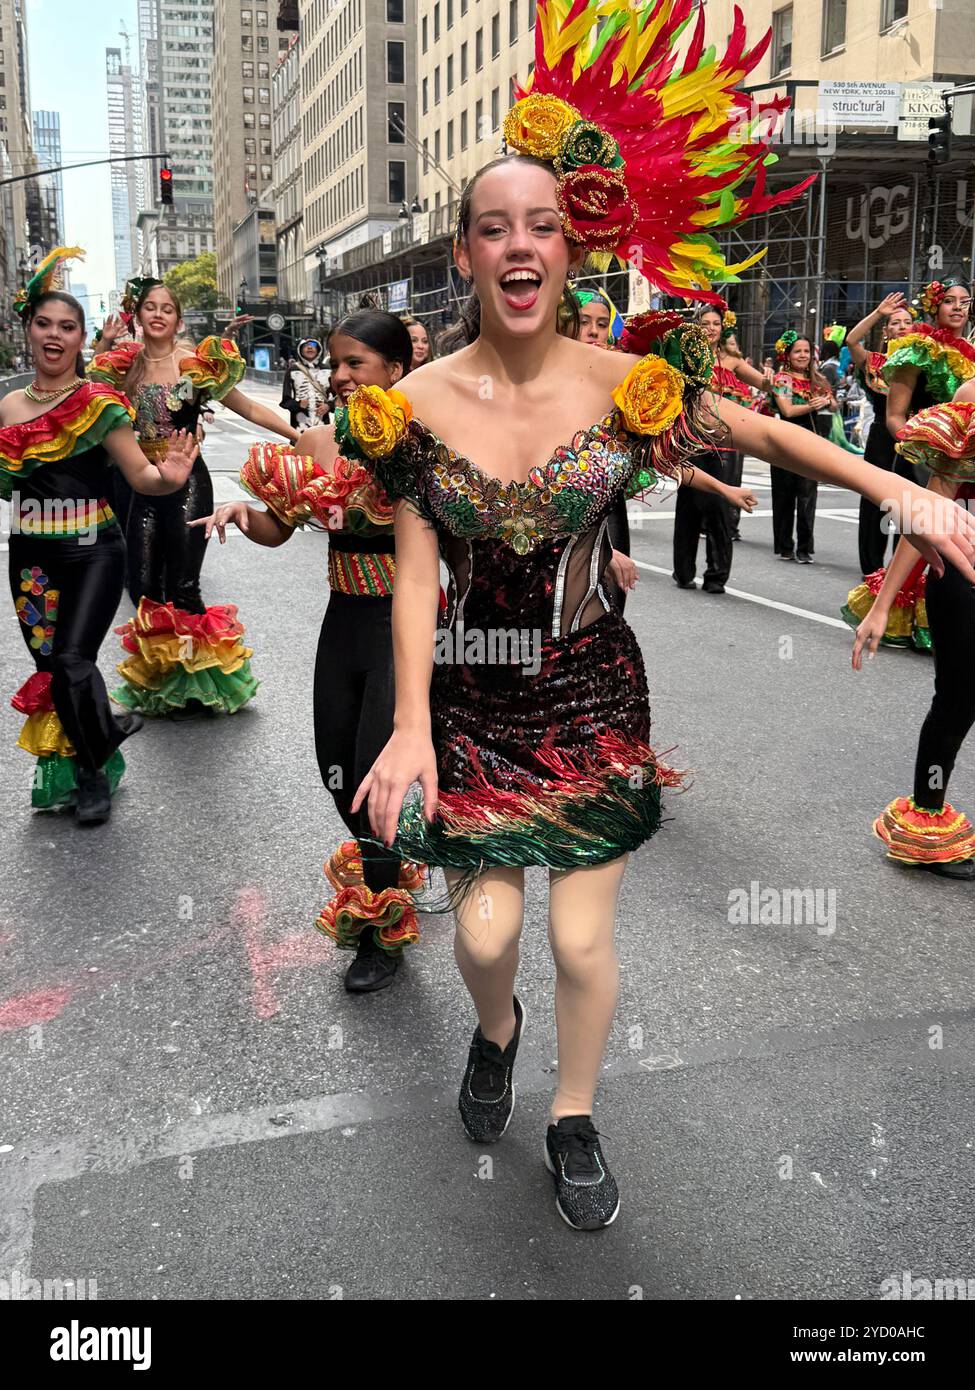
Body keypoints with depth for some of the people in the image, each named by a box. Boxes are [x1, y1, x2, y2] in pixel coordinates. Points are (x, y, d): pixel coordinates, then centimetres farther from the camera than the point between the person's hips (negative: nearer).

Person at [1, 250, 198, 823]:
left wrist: (167, 477, -32)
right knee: (49, 667, 9)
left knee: (72, 662, -15)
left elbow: (140, 475, -12)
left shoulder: (100, 404, -7)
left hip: (93, 553, -5)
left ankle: (94, 771, 10)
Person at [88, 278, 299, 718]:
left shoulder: (197, 363, -3)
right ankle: (158, 678, 21)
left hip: (188, 483, -4)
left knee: (182, 588, -6)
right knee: (144, 590, 1)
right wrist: (105, 348, 1)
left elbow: (248, 408, 1)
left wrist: (299, 435, -2)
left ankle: (196, 684, 13)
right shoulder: (125, 366, 7)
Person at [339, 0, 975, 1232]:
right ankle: (496, 1028, 43)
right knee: (484, 928, 3)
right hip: (471, 699, 0)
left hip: (593, 693, 0)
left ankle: (574, 1119, 34)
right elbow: (416, 574, -12)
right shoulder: (419, 403, -10)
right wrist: (410, 726, -24)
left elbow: (765, 435, 4)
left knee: (582, 939, 4)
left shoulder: (627, 383, -10)